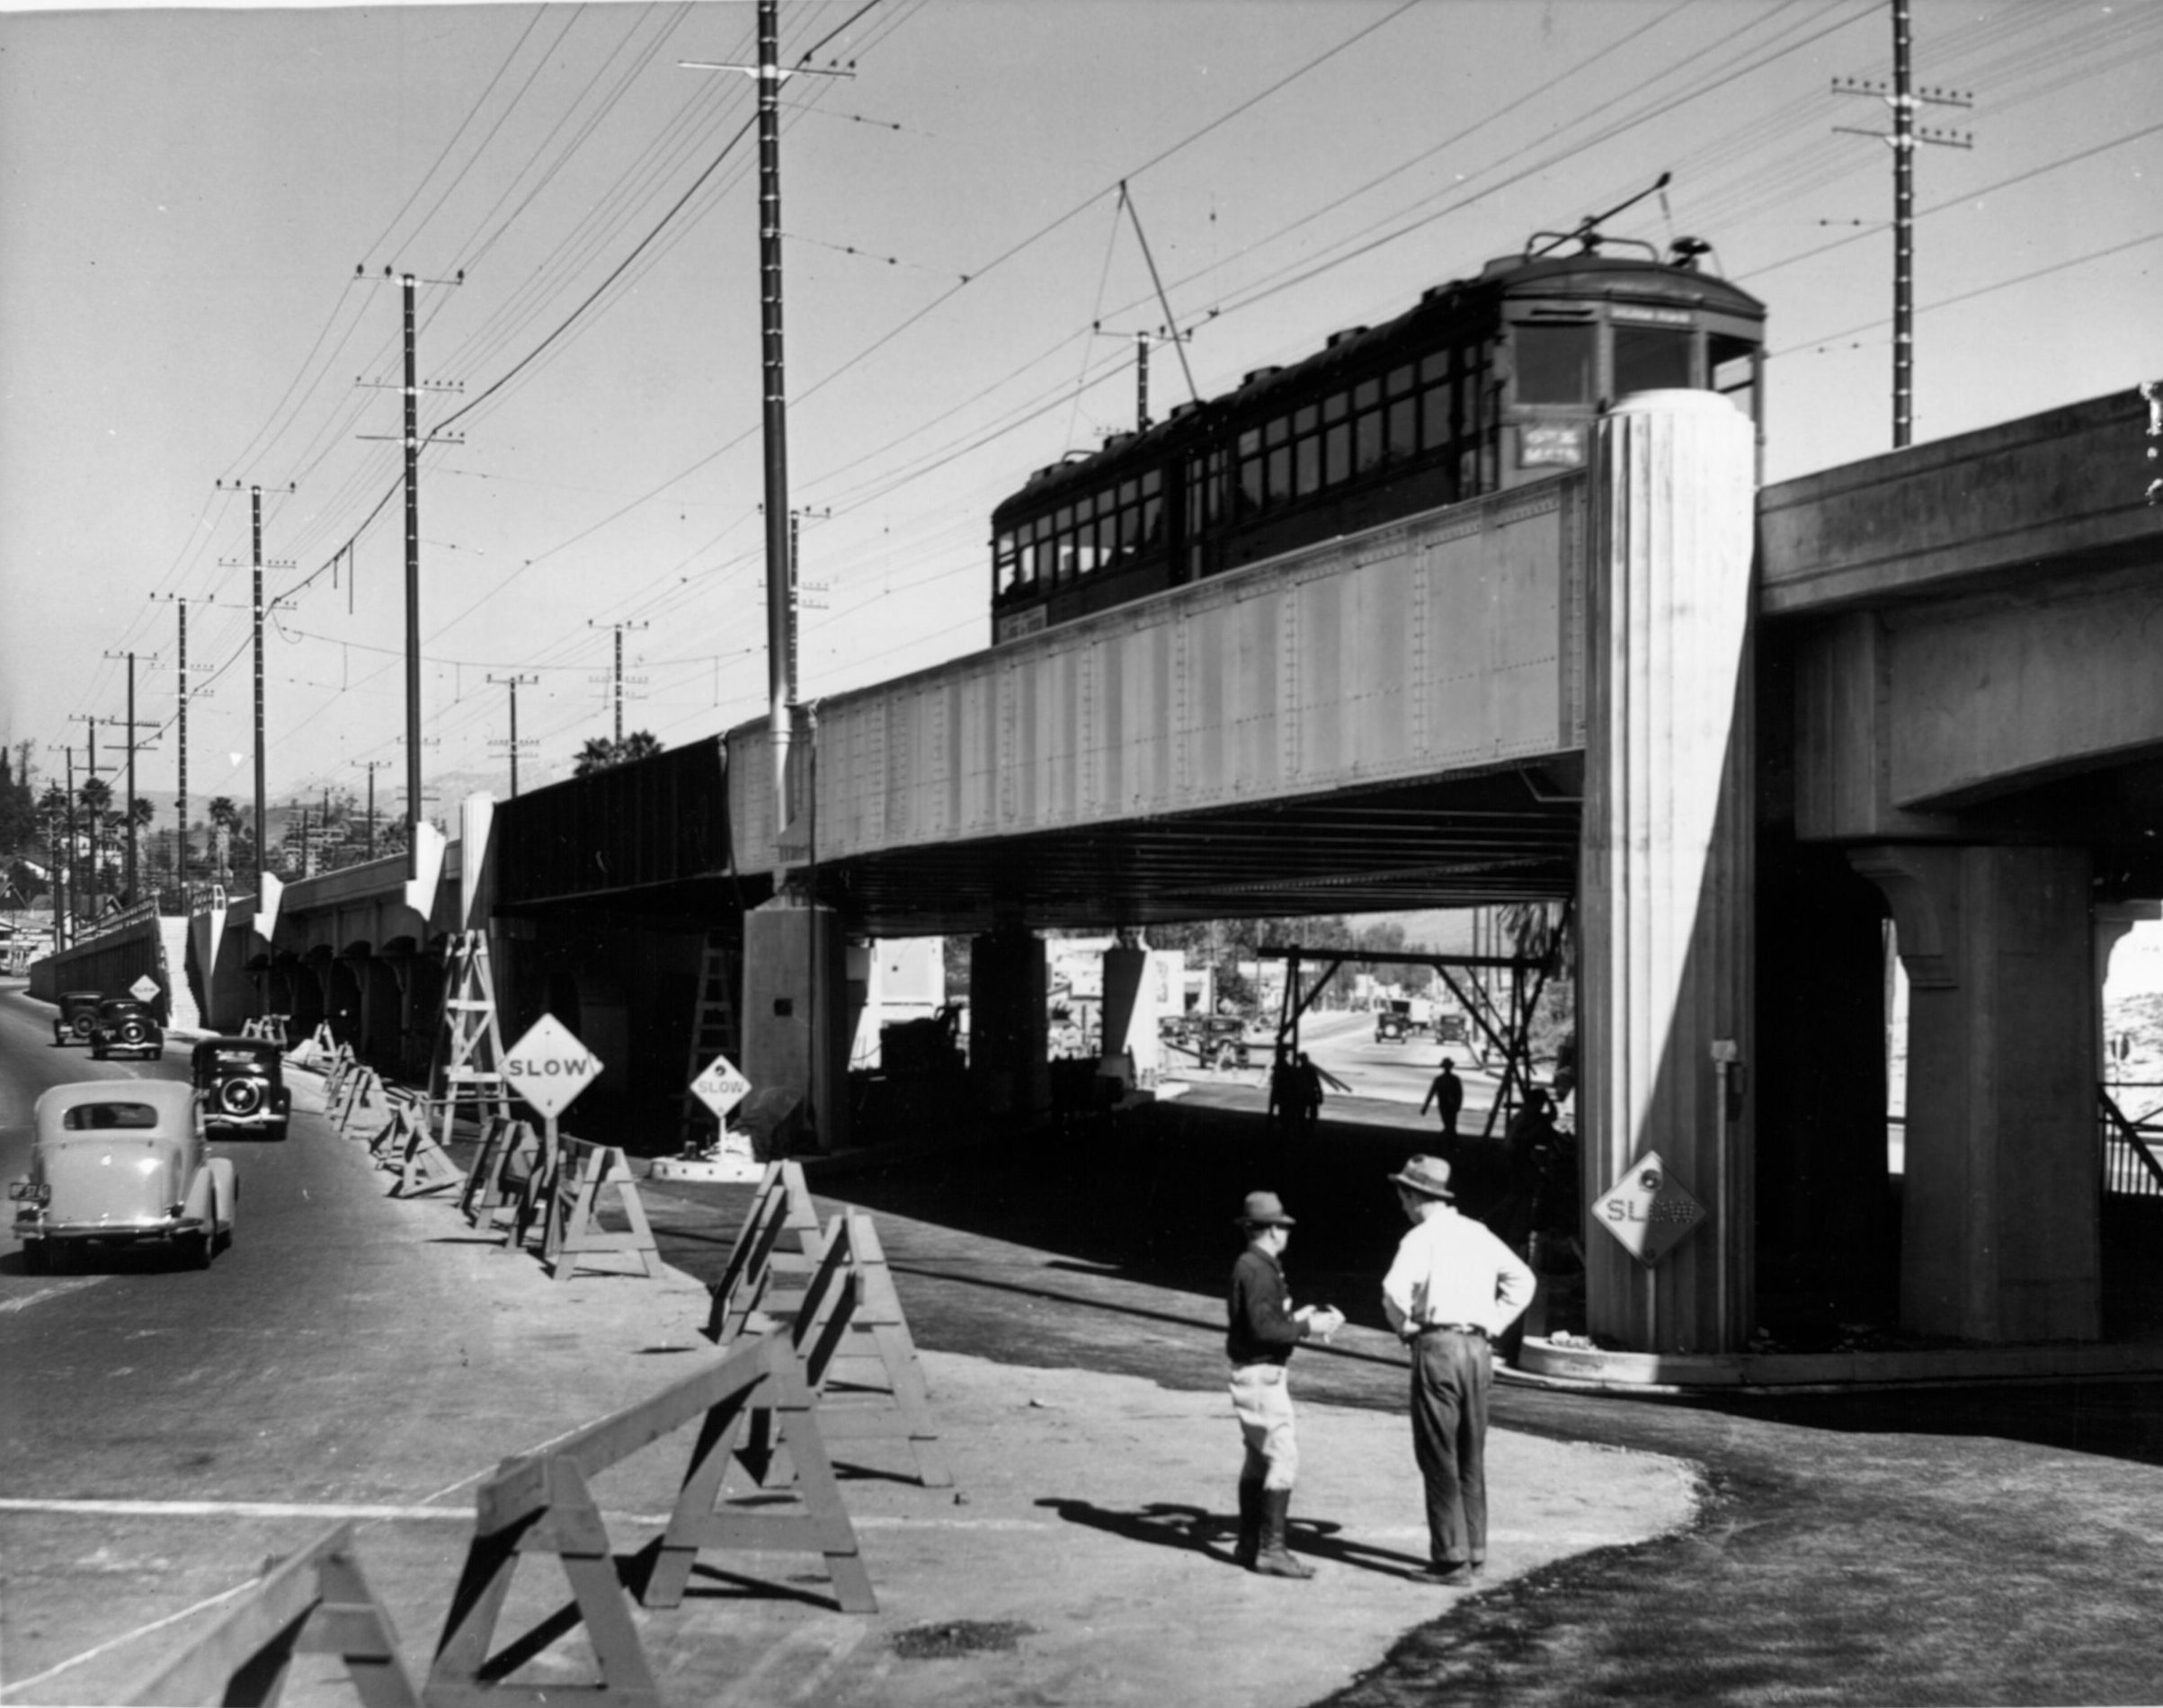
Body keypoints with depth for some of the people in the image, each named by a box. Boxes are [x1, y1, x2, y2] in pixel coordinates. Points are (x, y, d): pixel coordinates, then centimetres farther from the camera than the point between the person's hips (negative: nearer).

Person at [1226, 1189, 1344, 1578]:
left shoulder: (1252, 1265, 14)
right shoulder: (1258, 1269, -18)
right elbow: (1264, 1327, -24)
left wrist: (1298, 1318, 16)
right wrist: (1308, 1328, -15)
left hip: (1263, 1374, 11)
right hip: (1261, 1374, -11)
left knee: (1259, 1458, 16)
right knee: (1284, 1457, -12)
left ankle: (1249, 1545, 23)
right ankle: (1271, 1550, -12)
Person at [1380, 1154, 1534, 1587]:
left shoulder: (1421, 1238, -8)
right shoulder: (1477, 1233, 14)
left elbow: (1395, 1291, -23)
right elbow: (1521, 1279, 19)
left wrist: (1405, 1328, -5)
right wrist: (1493, 1324, 15)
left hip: (1438, 1345, -7)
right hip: (1478, 1348, 7)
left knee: (1439, 1457, -2)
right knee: (1471, 1457, 16)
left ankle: (1451, 1558, -3)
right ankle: (1474, 1548, 20)